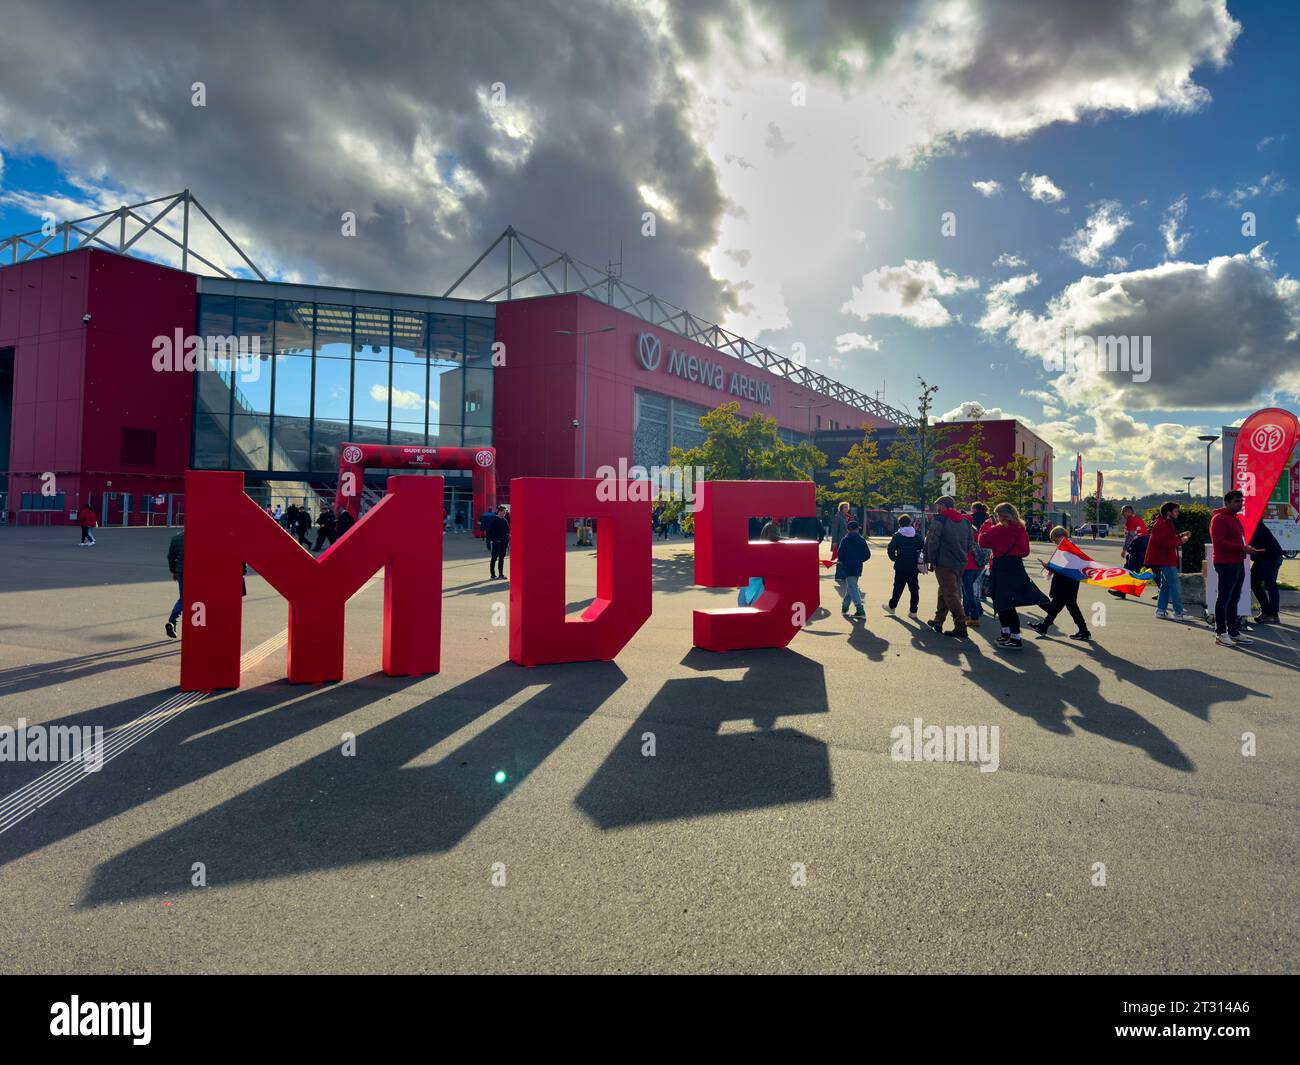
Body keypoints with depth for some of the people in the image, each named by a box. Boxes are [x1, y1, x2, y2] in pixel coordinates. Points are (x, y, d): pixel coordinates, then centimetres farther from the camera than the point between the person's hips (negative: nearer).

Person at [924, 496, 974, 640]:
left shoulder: (940, 519, -9)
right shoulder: (965, 521, 12)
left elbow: (932, 541, -13)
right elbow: (971, 542, 15)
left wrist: (931, 559, -5)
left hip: (944, 564, -7)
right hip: (961, 563, 7)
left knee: (951, 595, -5)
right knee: (944, 592, 19)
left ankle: (961, 628, -9)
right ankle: (938, 622, 29)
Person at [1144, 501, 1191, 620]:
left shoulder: (1168, 523, 19)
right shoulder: (1161, 524, -15)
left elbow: (1168, 539, 18)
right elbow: (1162, 542, -23)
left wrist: (1180, 536, 4)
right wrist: (1180, 541, -19)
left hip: (1166, 560, 11)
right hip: (1165, 560, -11)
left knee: (1165, 584, 13)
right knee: (1175, 585, -10)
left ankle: (1161, 610, 17)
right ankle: (1178, 613, -7)